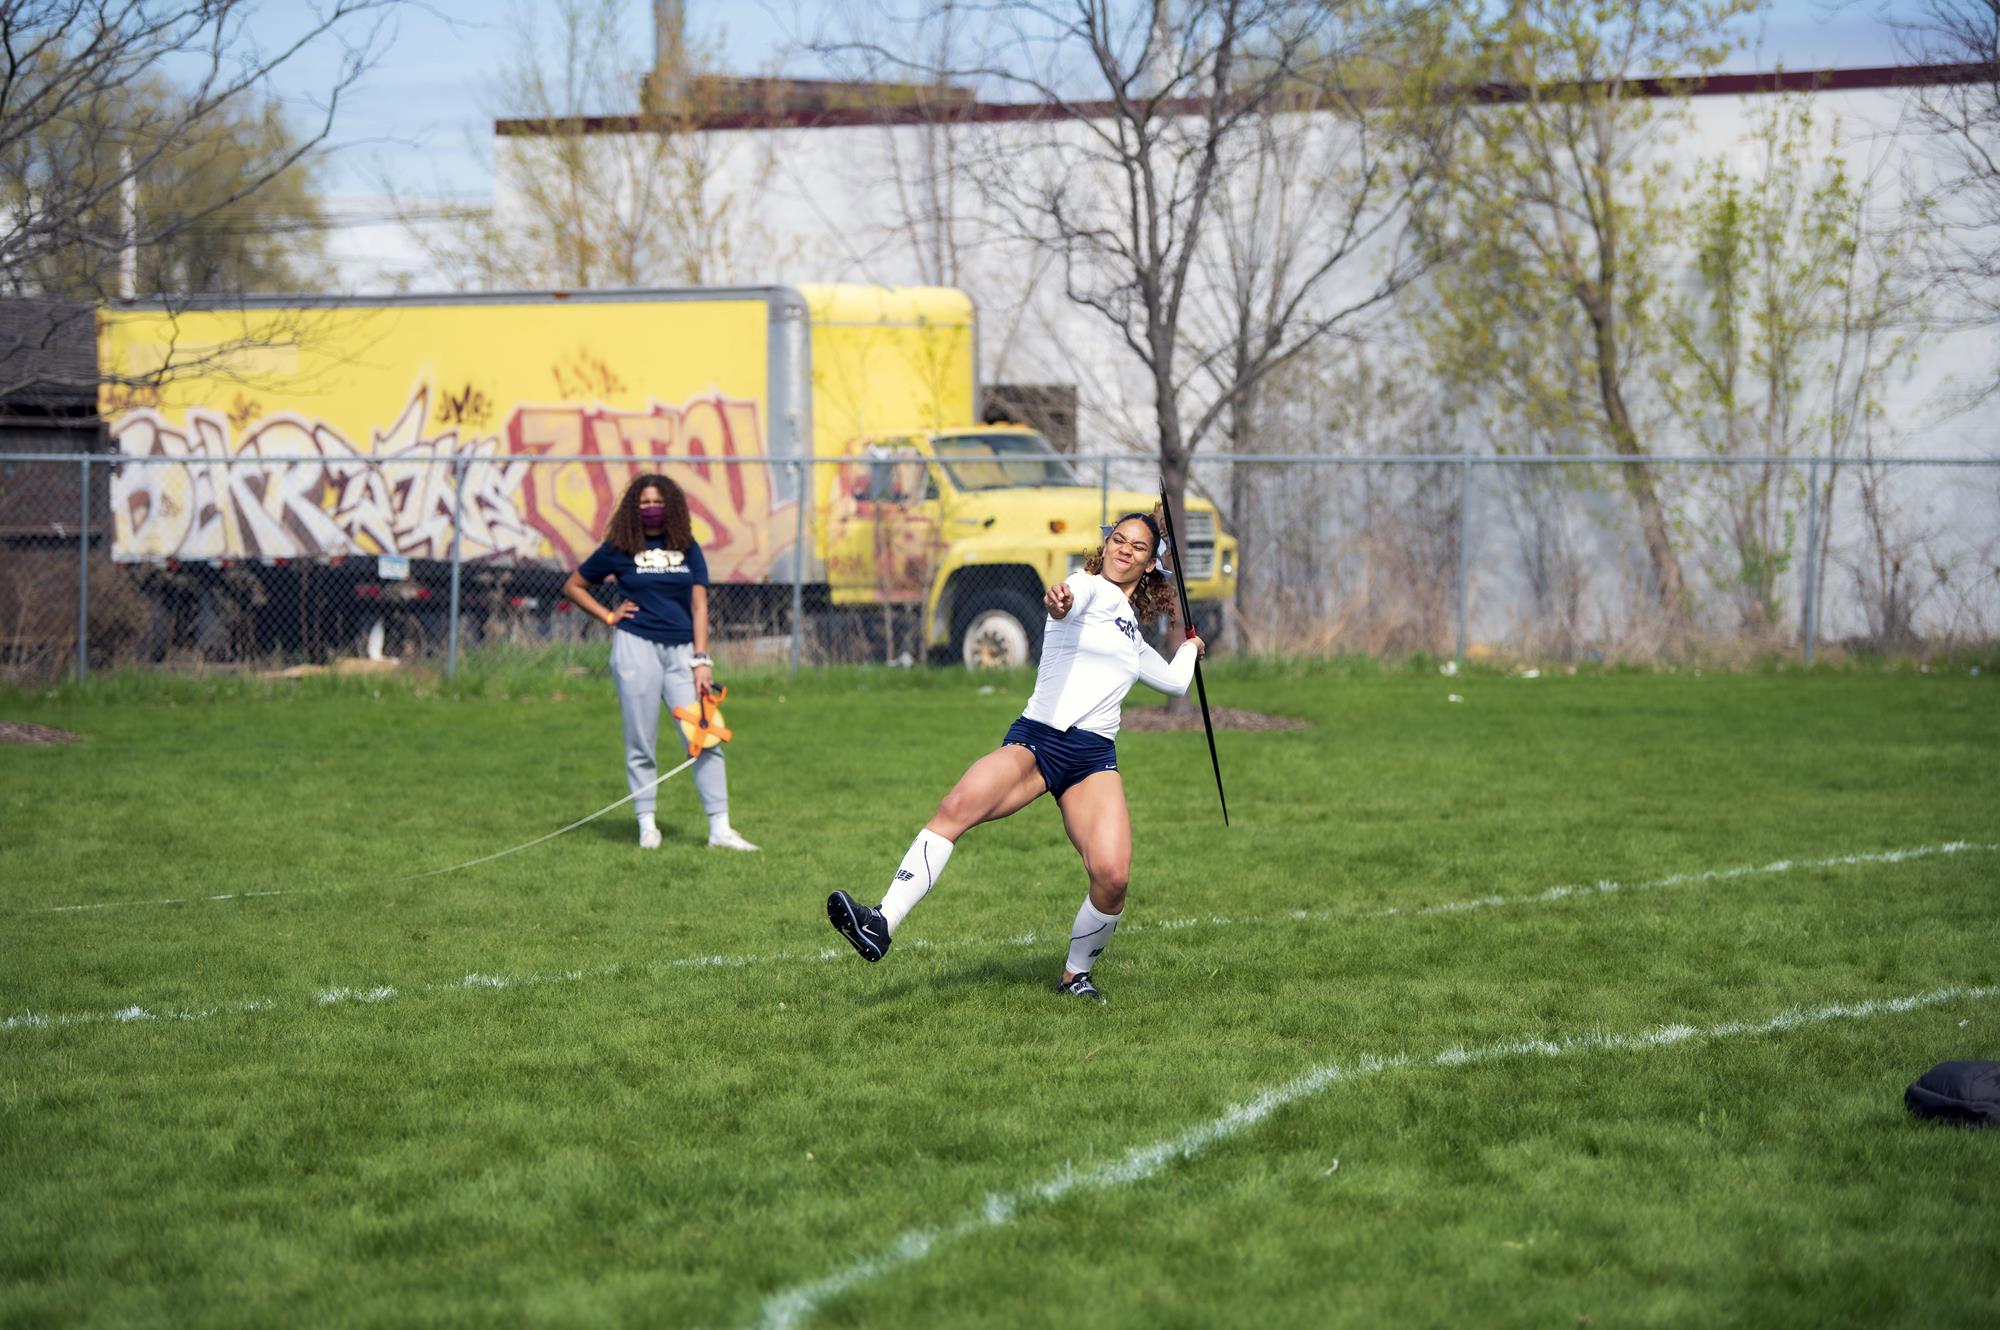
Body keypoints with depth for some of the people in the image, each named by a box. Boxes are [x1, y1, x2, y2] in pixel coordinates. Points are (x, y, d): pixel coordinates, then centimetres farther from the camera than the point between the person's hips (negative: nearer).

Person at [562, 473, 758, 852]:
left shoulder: (687, 549, 11)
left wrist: (701, 660, -2)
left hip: (681, 650, 2)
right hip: (636, 646, -2)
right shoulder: (619, 548, 6)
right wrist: (608, 617, 3)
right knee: (641, 742, 0)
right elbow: (573, 586, 15)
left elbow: (699, 605, 6)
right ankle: (646, 825, 7)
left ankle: (720, 828, -5)